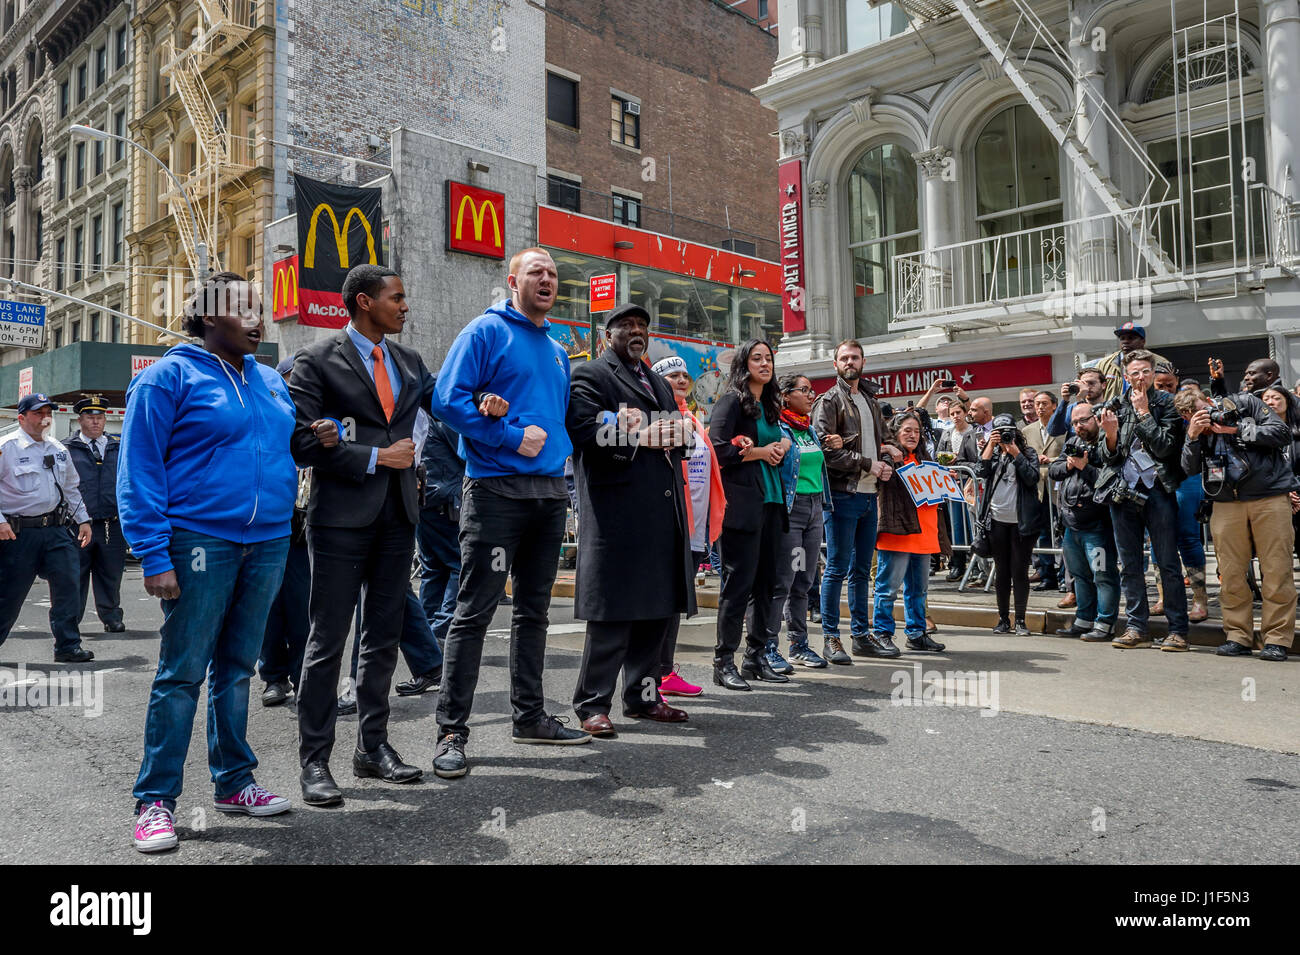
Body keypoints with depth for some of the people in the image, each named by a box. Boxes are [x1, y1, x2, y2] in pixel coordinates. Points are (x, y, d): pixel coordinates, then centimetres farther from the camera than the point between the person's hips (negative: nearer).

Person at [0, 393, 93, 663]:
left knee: (67, 585, -1)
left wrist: (83, 520, 19)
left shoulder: (59, 450, 15)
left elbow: (72, 488, 24)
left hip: (56, 530, 5)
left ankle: (68, 646, 6)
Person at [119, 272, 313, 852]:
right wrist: (154, 557, -14)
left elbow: (287, 445, 27)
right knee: (181, 672, -1)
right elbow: (139, 471, -7)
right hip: (199, 541, -5)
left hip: (266, 542, 6)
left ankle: (233, 782, 24)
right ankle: (154, 801, 11)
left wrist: (325, 435, 3)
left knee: (236, 668, 14)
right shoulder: (171, 377, -4)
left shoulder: (269, 380, 14)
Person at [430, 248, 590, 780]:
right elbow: (448, 400, -13)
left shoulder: (557, 351, 20)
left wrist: (559, 447, 9)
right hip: (497, 490, -7)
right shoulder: (487, 332, -3)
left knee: (534, 609, 13)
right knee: (474, 611, -7)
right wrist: (512, 436, -18)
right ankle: (452, 732, 1)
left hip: (550, 491, 8)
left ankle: (529, 716, 24)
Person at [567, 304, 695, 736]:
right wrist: (641, 438, -13)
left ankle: (643, 697, 23)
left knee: (657, 608, 11)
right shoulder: (590, 375, 1)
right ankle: (592, 706, 5)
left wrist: (669, 432, -2)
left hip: (663, 512, 8)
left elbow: (687, 435, 21)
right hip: (617, 511, -8)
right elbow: (585, 430, -14)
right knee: (613, 612, -5)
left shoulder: (660, 384, 26)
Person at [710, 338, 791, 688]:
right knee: (739, 581, -7)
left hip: (771, 500, 8)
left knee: (766, 580, 10)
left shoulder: (770, 405, 20)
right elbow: (718, 449, -13)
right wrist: (759, 452, -9)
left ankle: (756, 657, 19)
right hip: (742, 501, -8)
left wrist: (783, 445, 4)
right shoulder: (732, 400, -4)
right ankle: (724, 662, 0)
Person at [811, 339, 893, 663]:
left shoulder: (871, 402, 20)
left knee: (862, 570, 12)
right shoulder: (829, 402, -4)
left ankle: (862, 635, 19)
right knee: (837, 568, -5)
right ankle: (831, 639, 2)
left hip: (869, 494, 7)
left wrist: (885, 466, 4)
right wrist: (868, 465, -14)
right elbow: (826, 450, -14)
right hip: (843, 494, -7)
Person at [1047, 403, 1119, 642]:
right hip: (1072, 523, 8)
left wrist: (1085, 466, -19)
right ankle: (1083, 621, 27)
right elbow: (1052, 471, 12)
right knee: (1080, 575, 16)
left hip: (1097, 525, -8)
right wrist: (1068, 465, -5)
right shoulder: (1072, 443, 14)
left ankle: (1104, 625, 1)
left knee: (1103, 575, -5)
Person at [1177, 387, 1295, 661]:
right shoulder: (1194, 430, 10)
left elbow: (1282, 432, -3)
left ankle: (1276, 640, 3)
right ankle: (1238, 637, 10)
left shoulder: (1245, 403, 3)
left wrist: (1237, 429, -10)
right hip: (1227, 503, 3)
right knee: (1231, 572, 1)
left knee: (1276, 570, -3)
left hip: (1270, 497, -3)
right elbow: (1189, 467, 1)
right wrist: (1193, 437, -13)